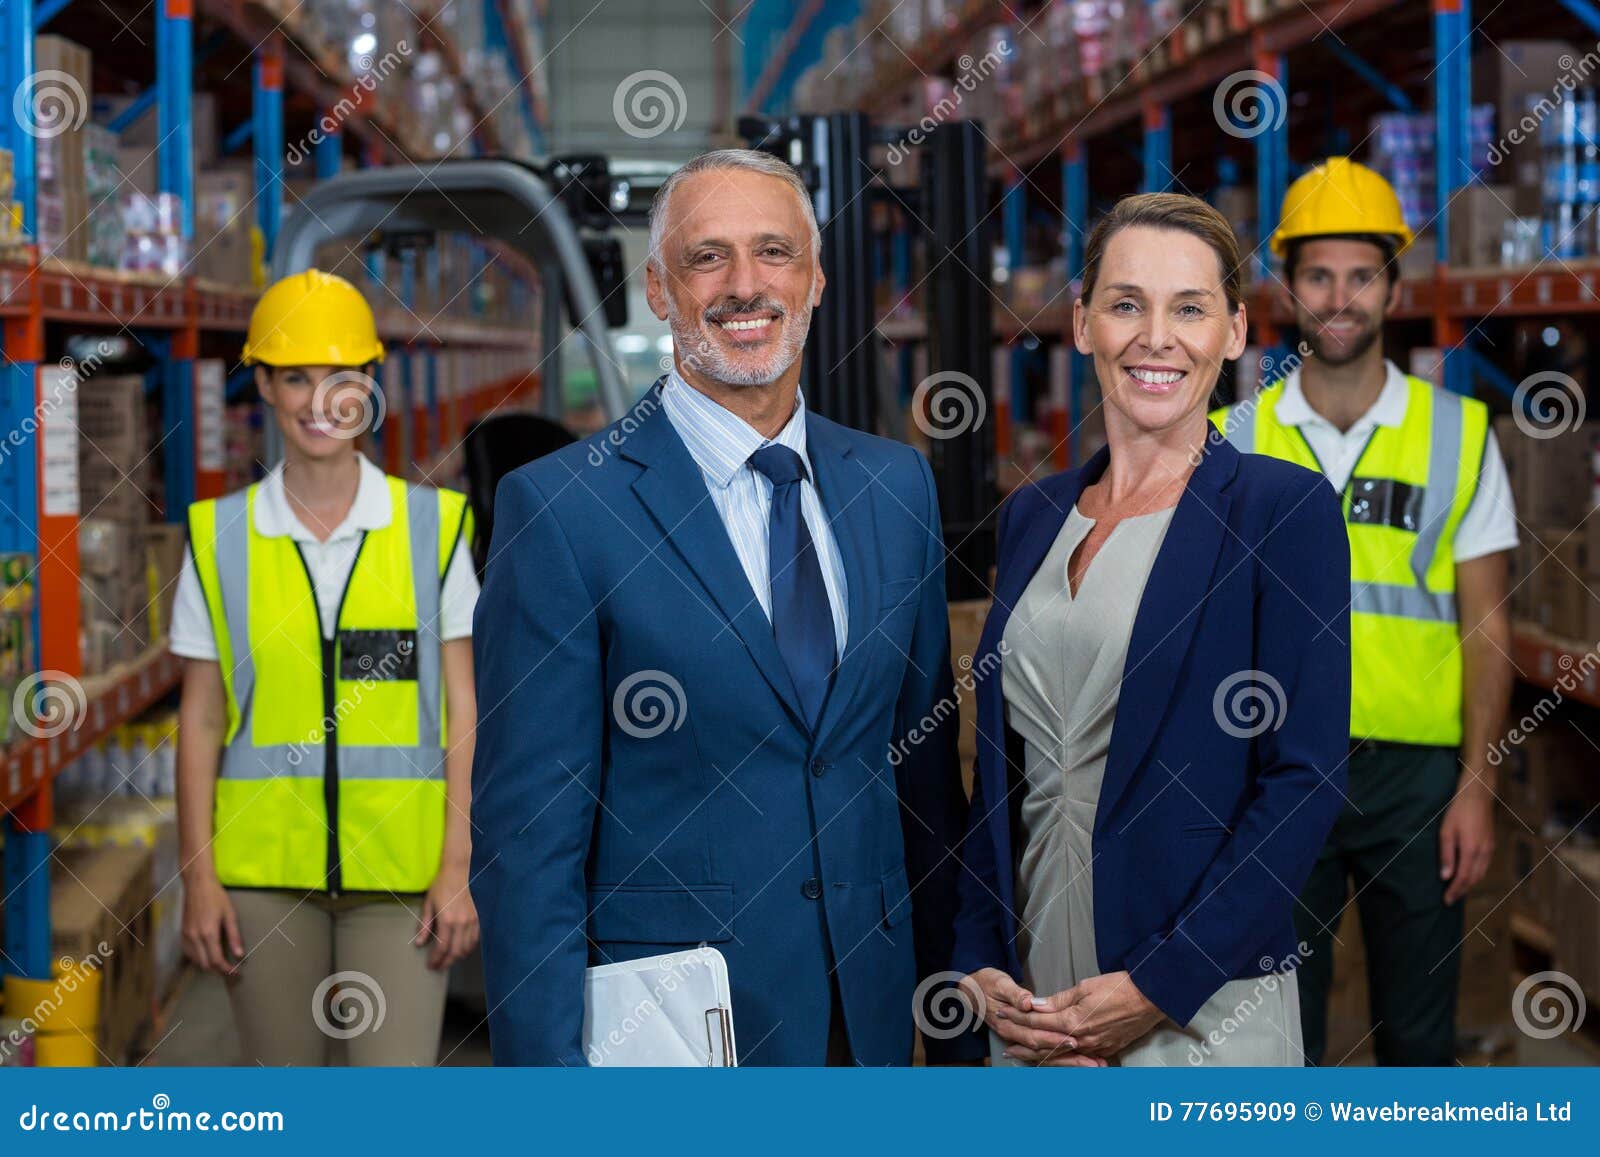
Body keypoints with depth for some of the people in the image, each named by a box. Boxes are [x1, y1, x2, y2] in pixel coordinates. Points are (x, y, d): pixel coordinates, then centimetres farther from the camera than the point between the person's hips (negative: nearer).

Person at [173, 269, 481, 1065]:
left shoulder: (433, 526, 4)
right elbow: (200, 722, 7)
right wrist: (198, 878, 0)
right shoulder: (220, 537, 6)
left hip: (399, 870, -1)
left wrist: (457, 870, -4)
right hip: (264, 867, 1)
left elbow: (463, 715, 3)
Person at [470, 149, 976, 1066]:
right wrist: (551, 1063, -15)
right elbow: (528, 831, -11)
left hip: (871, 1013, 5)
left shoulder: (900, 484, 6)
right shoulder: (559, 507, -10)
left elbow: (928, 768, 11)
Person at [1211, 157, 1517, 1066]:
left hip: (1415, 773, 0)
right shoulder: (1237, 440, 2)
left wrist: (1477, 786, -6)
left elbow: (1487, 624, 1)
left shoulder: (1459, 436, 0)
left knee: (1418, 1035, 9)